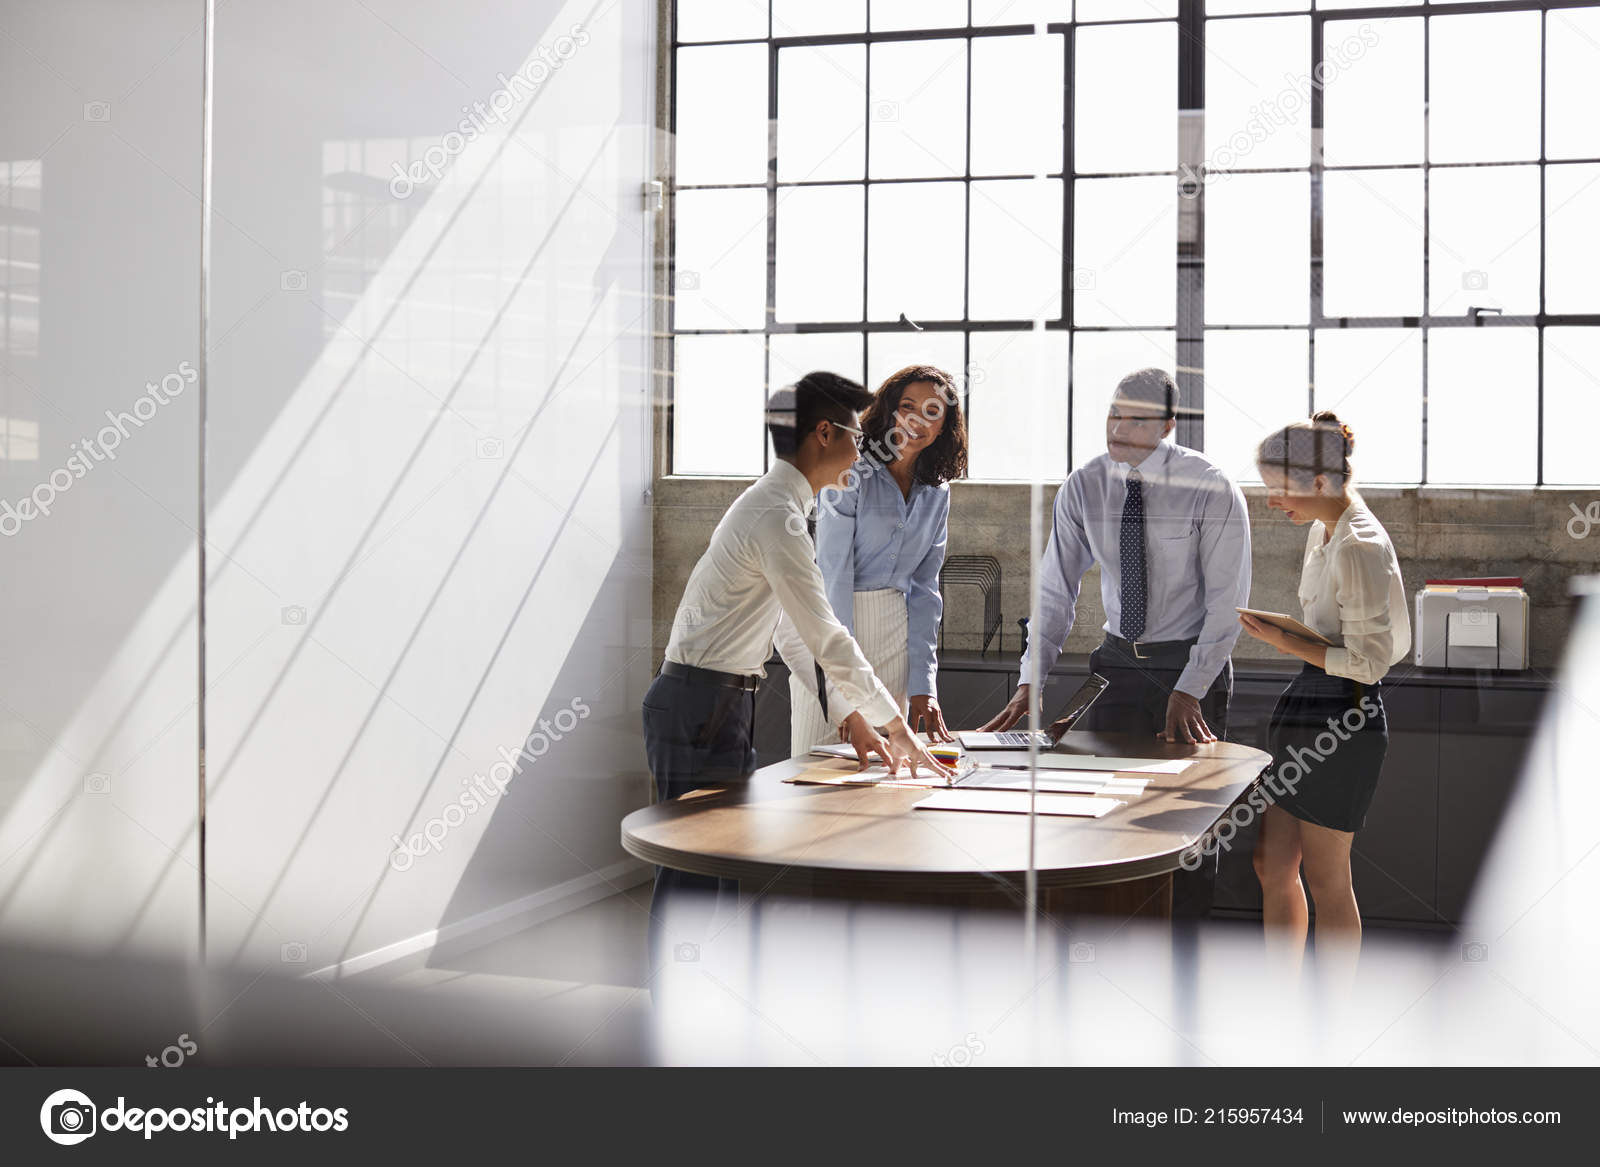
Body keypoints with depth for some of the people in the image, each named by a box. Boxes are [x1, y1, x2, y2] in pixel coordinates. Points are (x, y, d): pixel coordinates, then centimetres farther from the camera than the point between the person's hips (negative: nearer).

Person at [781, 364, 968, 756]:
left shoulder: (937, 492, 9)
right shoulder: (852, 473, -10)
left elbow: (924, 590, 9)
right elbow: (833, 573, -16)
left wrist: (923, 686, 0)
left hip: (892, 633, 5)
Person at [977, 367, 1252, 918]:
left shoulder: (1211, 489, -15)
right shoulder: (1083, 486, -5)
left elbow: (1228, 602, -13)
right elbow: (1055, 590, -1)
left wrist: (1188, 691, -20)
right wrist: (1031, 680, -11)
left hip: (1194, 664, -3)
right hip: (1118, 660, 3)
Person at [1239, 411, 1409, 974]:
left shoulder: (1359, 546, -19)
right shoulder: (1323, 530, 10)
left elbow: (1369, 661, -20)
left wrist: (1284, 642, -18)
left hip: (1344, 717, -10)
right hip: (1309, 706, 10)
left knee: (1326, 880, 3)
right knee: (1271, 865, 13)